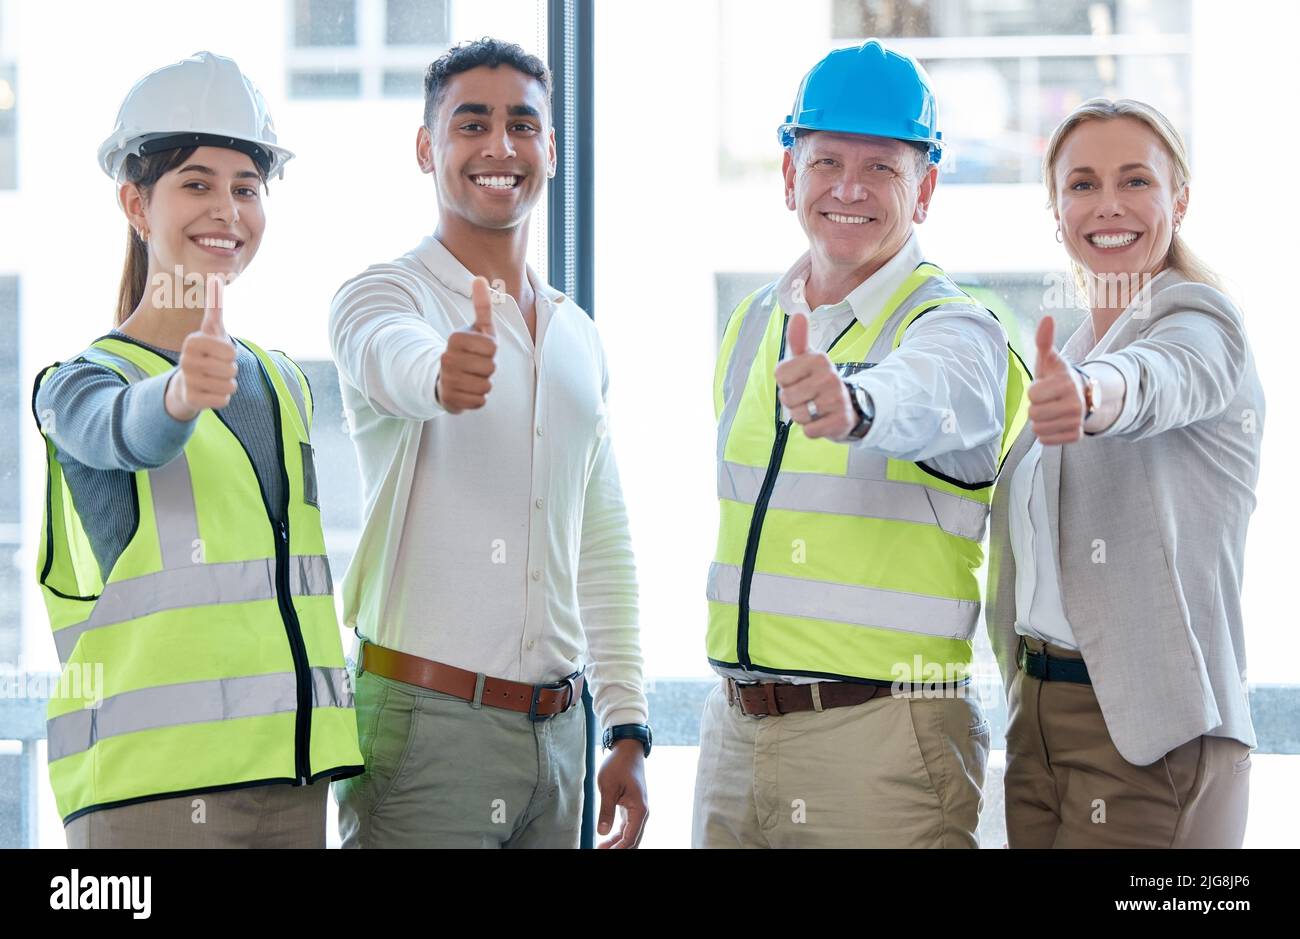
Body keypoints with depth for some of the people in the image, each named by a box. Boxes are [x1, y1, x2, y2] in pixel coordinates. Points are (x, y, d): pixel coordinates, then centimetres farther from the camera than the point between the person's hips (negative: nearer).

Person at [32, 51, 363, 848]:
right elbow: (125, 433, -27)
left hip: (291, 776, 6)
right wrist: (182, 393, -48)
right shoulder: (79, 382, -3)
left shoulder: (283, 385, 17)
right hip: (152, 781, -6)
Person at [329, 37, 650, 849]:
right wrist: (441, 372, -53)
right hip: (426, 723, -6)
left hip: (556, 729, 6)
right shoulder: (383, 296, -4)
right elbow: (392, 356, -30)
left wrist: (628, 730, 13)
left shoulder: (578, 335, 15)